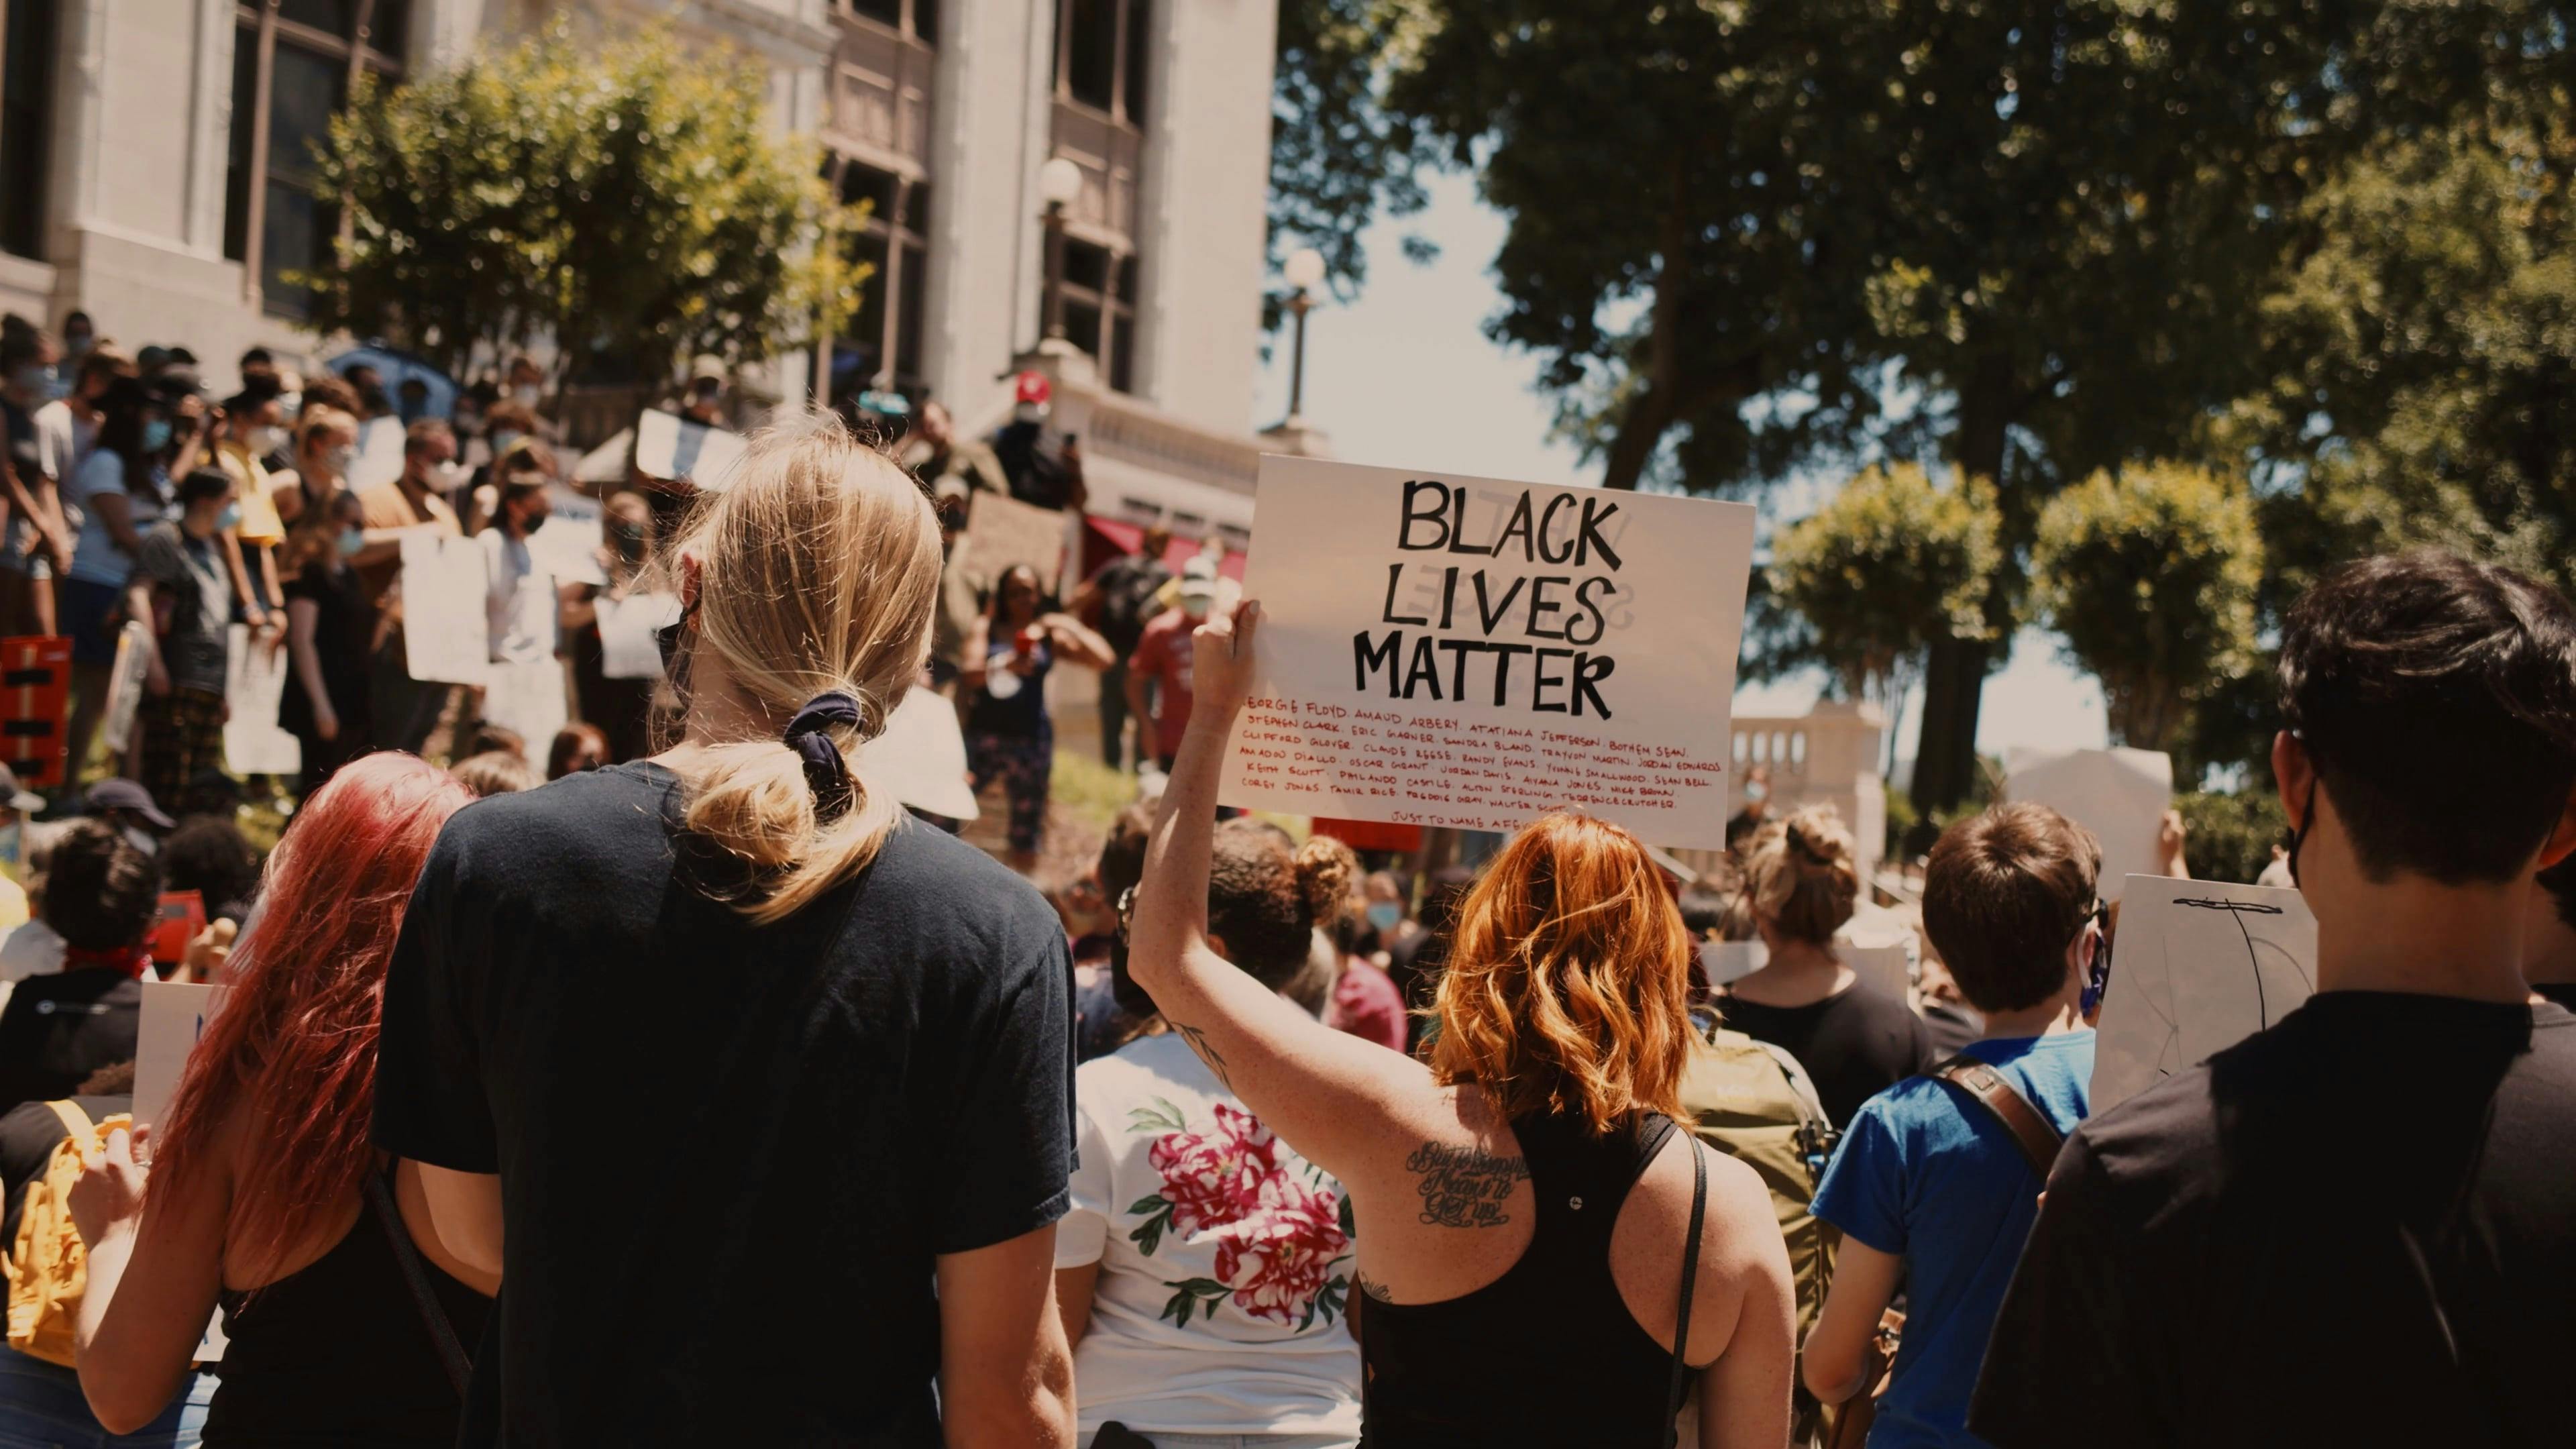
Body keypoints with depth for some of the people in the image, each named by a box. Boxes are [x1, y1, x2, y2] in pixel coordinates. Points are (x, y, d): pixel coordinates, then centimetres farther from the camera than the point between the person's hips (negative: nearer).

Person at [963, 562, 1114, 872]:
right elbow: (969, 677, -9)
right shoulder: (985, 629, 6)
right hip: (983, 733, -1)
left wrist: (1070, 628, -10)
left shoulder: (1051, 636, 7)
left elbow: (1102, 660, -2)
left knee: (1025, 835, 3)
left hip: (1030, 738, 1)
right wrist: (1005, 666, -27)